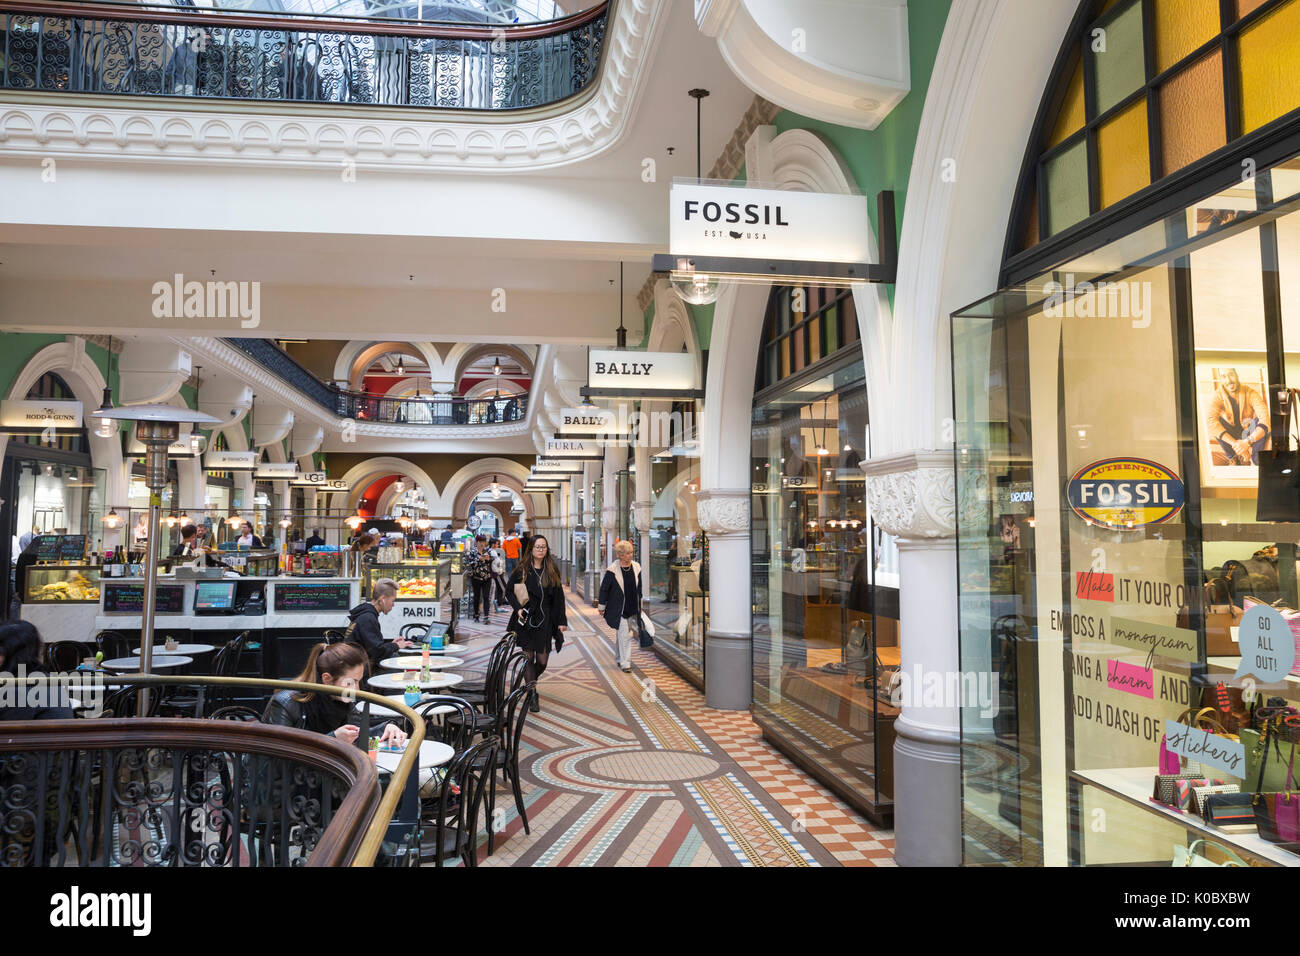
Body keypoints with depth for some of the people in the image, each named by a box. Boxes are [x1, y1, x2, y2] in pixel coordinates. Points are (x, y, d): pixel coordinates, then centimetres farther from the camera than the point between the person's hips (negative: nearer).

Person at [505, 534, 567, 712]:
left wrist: (561, 621, 3)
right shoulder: (522, 570, 0)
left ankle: (530, 683, 31)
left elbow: (559, 597, 7)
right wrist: (518, 607, -12)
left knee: (542, 660, 1)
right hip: (526, 619, -2)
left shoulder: (552, 571, 5)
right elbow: (509, 591, 5)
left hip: (545, 620, 2)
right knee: (529, 657, -2)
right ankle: (532, 694, 8)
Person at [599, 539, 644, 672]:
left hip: (632, 609, 5)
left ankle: (619, 658, 34)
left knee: (621, 634, 17)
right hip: (618, 609, -5)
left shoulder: (636, 567, 1)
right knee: (624, 635, -8)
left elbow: (639, 588, 13)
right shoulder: (612, 569, -14)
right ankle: (625, 663, -2)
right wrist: (602, 606, 0)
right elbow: (604, 588, -5)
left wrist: (639, 605, 19)